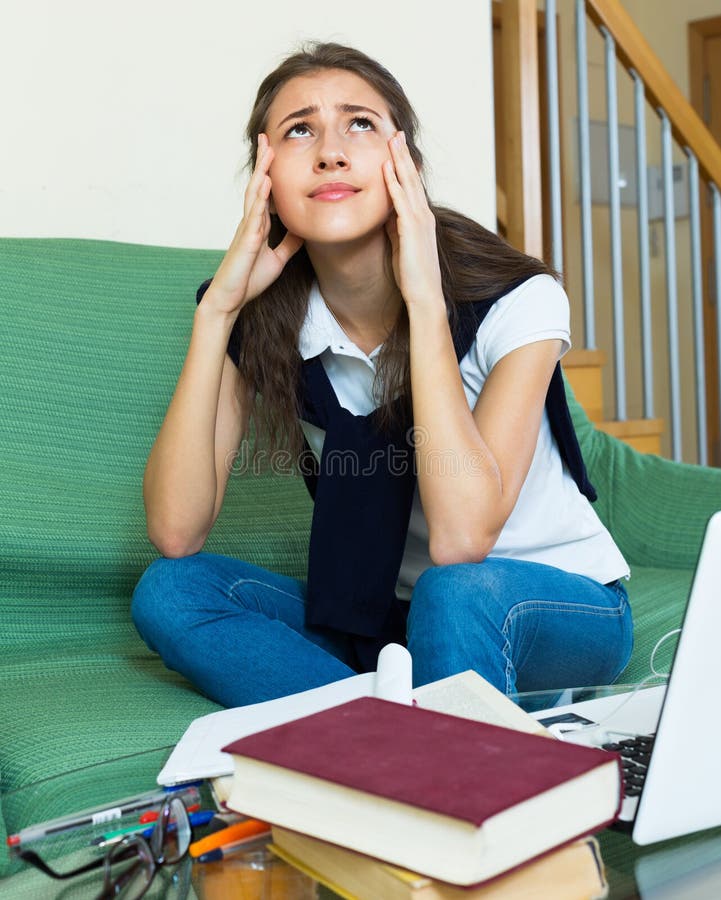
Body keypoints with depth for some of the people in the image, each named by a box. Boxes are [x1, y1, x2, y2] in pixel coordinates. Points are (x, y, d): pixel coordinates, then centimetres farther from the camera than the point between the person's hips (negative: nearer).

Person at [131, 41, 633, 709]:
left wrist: (424, 299, -31)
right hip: (386, 619, 5)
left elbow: (461, 540, -32)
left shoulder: (518, 301, -19)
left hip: (566, 610, -4)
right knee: (169, 591, -19)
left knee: (461, 589, -38)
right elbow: (175, 534, -19)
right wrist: (216, 307, -23)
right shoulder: (261, 323, -9)